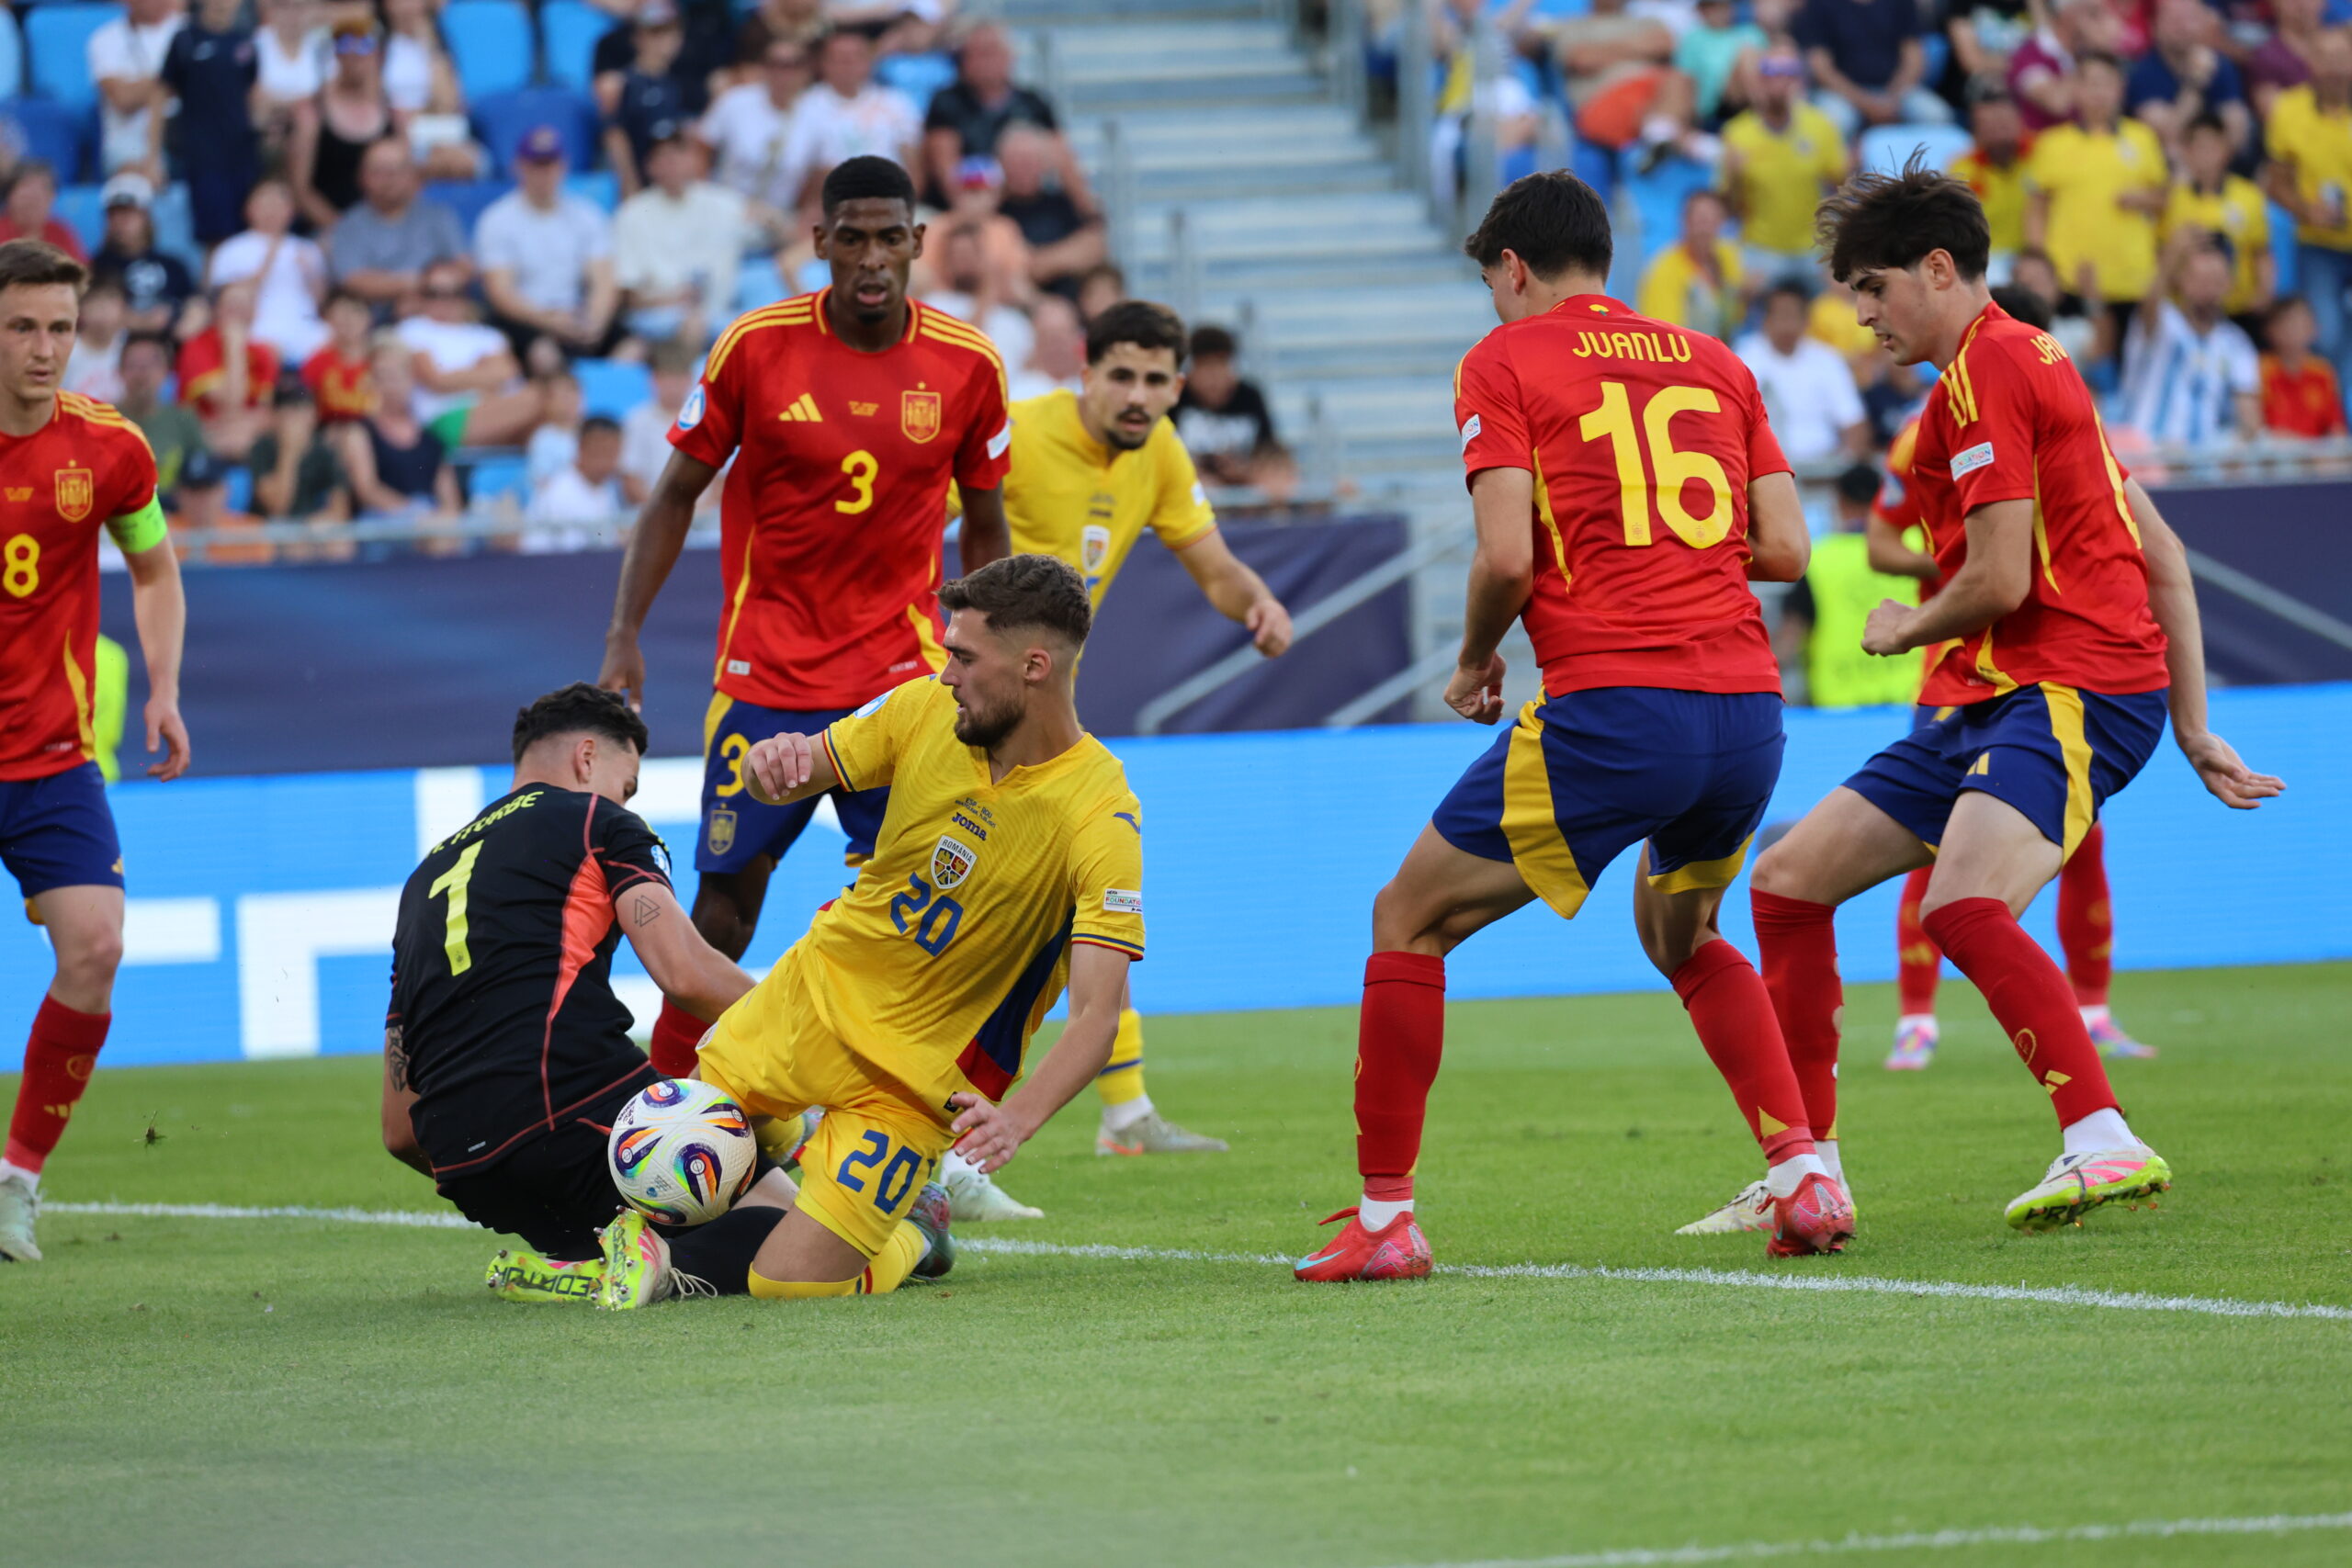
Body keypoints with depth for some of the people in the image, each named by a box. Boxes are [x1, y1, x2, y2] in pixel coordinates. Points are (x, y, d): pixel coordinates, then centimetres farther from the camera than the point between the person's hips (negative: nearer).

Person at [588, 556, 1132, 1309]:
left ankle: (912, 1234, 17)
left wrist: (1019, 1117, -44)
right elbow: (790, 778, 4)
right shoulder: (928, 709, -8)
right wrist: (773, 762, -21)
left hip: (920, 1071, -4)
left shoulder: (1101, 817, -23)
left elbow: (1097, 1012, -27)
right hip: (817, 991, 4)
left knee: (791, 1282, -13)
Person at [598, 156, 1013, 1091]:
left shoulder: (967, 366, -2)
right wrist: (624, 638, -4)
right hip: (765, 671, 0)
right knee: (728, 893, 2)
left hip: (900, 673, 1)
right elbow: (677, 495, 3)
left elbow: (983, 527, 10)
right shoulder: (756, 347, -6)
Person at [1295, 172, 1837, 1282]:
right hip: (1749, 710, 6)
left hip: (1610, 711, -6)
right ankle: (1805, 1177, 16)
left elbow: (1507, 557, -8)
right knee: (1679, 936, 31)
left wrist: (1473, 665, 10)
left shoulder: (1504, 362, 3)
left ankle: (1384, 1219, 8)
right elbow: (1784, 546, 12)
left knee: (1408, 921, 10)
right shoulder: (1713, 361, 17)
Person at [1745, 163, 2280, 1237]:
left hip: (2070, 692, -11)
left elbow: (1999, 582, -17)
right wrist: (2192, 729, 18)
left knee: (1962, 906, -33)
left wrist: (1908, 627, 4)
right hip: (1989, 701, 11)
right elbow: (2162, 555, 20)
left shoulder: (1985, 370, -10)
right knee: (1789, 882, 10)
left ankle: (2103, 1143, -39)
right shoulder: (2025, 363, 22)